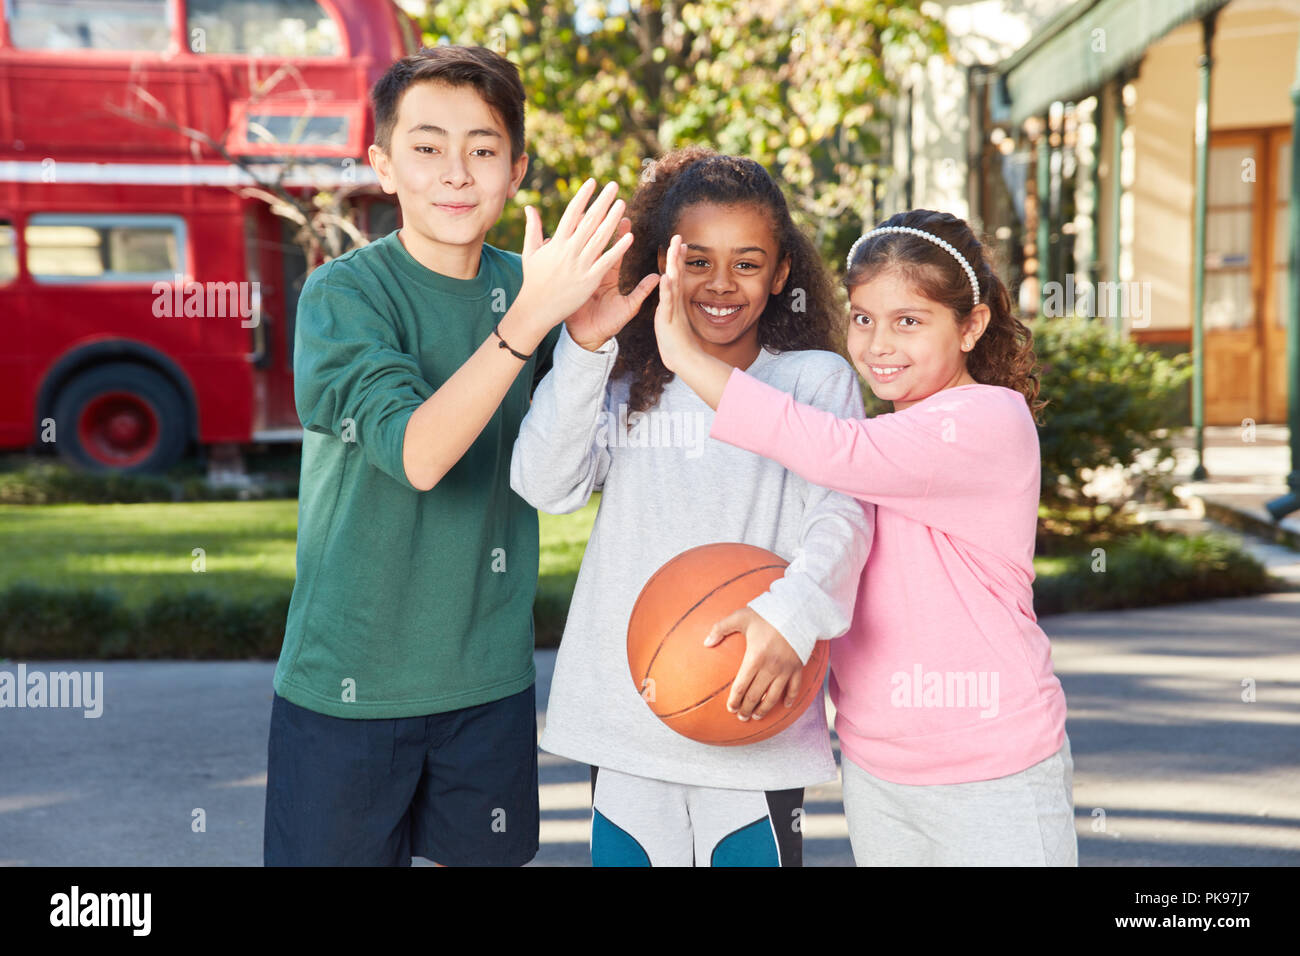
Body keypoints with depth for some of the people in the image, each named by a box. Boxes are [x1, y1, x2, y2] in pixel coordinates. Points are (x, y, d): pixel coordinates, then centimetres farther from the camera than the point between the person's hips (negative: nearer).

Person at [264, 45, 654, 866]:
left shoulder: (521, 283, 3)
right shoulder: (343, 293, -12)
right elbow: (416, 454, -25)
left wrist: (594, 333, -19)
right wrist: (531, 315, -33)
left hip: (489, 677, 4)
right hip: (348, 683, -4)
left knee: (485, 855, 15)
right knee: (337, 852, 6)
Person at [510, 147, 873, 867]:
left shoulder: (815, 379, 3)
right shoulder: (627, 381, 9)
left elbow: (842, 513, -11)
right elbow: (545, 485, -5)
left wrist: (793, 612, -30)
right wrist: (585, 347, -15)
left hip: (752, 714, -2)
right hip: (624, 718, 2)